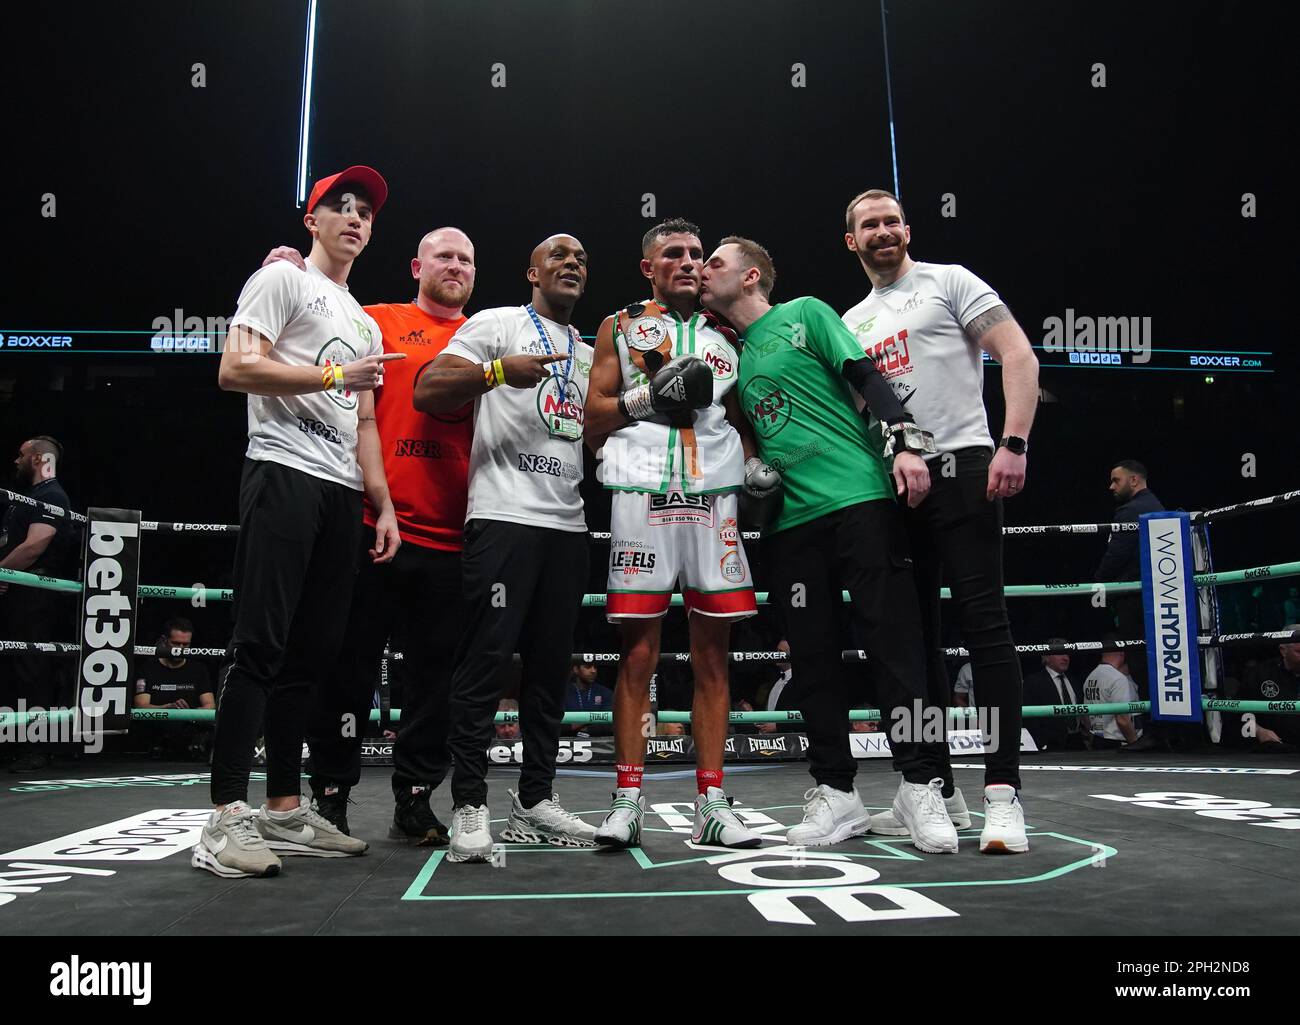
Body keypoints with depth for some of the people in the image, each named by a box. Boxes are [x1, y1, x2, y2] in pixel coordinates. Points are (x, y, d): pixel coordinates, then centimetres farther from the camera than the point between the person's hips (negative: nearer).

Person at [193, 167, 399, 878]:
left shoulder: (365, 325, 28)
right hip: (284, 474, -8)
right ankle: (226, 819, -10)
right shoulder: (283, 280, 4)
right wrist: (333, 375, -13)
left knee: (311, 653, 7)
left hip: (342, 493, 8)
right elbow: (235, 369, -10)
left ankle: (284, 811, 13)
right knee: (261, 645, -12)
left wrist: (385, 505, 15)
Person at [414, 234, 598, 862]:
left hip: (568, 522, 7)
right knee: (486, 657, -8)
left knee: (551, 663, 7)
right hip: (504, 514, -6)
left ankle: (534, 800, 16)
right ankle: (469, 807, -2)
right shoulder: (498, 325, 6)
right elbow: (426, 393, -5)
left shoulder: (589, 353, 26)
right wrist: (498, 371, -19)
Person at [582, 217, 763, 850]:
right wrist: (652, 396, -8)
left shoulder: (722, 336, 22)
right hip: (642, 497, -3)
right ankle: (627, 803, 3)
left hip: (714, 499, 3)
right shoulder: (620, 328, 14)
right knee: (638, 656, -4)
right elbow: (592, 423, 7)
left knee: (712, 658, 3)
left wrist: (754, 463, 4)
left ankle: (711, 805, 8)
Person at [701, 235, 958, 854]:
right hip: (790, 519, 5)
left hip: (860, 496, -5)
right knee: (813, 655, 4)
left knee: (893, 640, -7)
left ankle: (920, 786, -1)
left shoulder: (804, 314, 7)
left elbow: (865, 377, -2)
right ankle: (835, 793, 11)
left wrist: (906, 442, -14)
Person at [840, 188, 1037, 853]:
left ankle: (1002, 791, -8)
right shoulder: (850, 323, 22)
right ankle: (939, 791, 15)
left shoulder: (949, 282, 6)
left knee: (984, 623, -11)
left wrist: (1013, 444, -17)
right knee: (916, 635, 7)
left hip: (958, 467, -6)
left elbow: (1019, 357, -4)